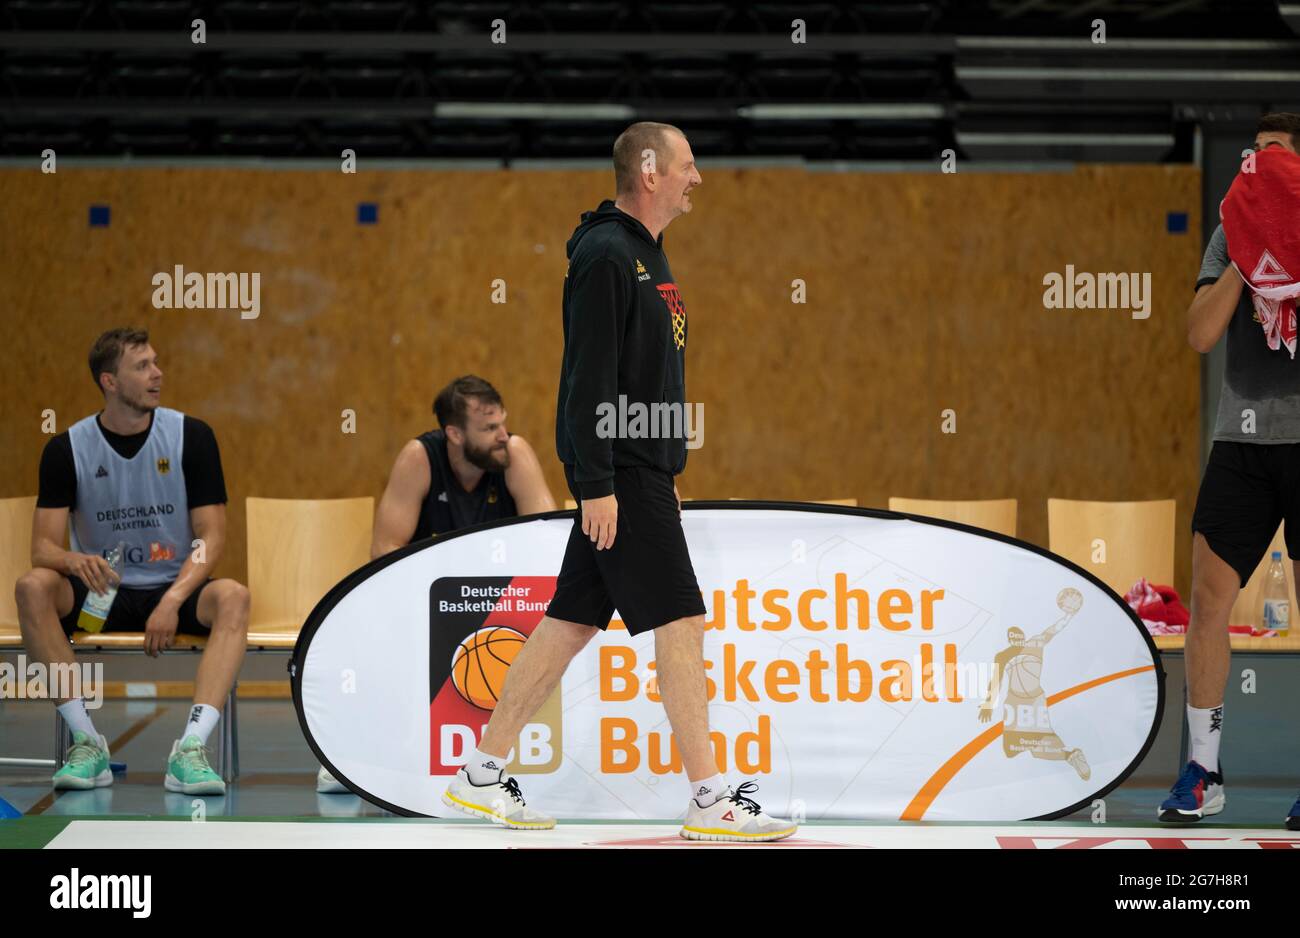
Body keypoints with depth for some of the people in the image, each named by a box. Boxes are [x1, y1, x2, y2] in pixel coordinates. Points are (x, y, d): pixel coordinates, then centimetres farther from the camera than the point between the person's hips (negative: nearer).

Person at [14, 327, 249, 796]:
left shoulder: (191, 436, -1)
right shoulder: (67, 448, -1)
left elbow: (211, 537, -4)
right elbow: (43, 546, -6)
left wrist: (172, 602, -21)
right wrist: (74, 560, -32)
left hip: (175, 593, 0)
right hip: (100, 595, 0)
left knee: (232, 596, -32)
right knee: (32, 586, -29)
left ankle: (191, 749, -44)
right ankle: (87, 742, -31)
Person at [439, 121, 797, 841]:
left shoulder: (643, 254, 17)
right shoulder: (606, 255, -14)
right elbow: (589, 377, -19)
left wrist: (666, 475, 23)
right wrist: (596, 485, -22)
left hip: (641, 469, 10)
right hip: (617, 470, -10)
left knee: (570, 621, 10)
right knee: (681, 622, -8)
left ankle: (480, 775, 14)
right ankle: (711, 801, -4)